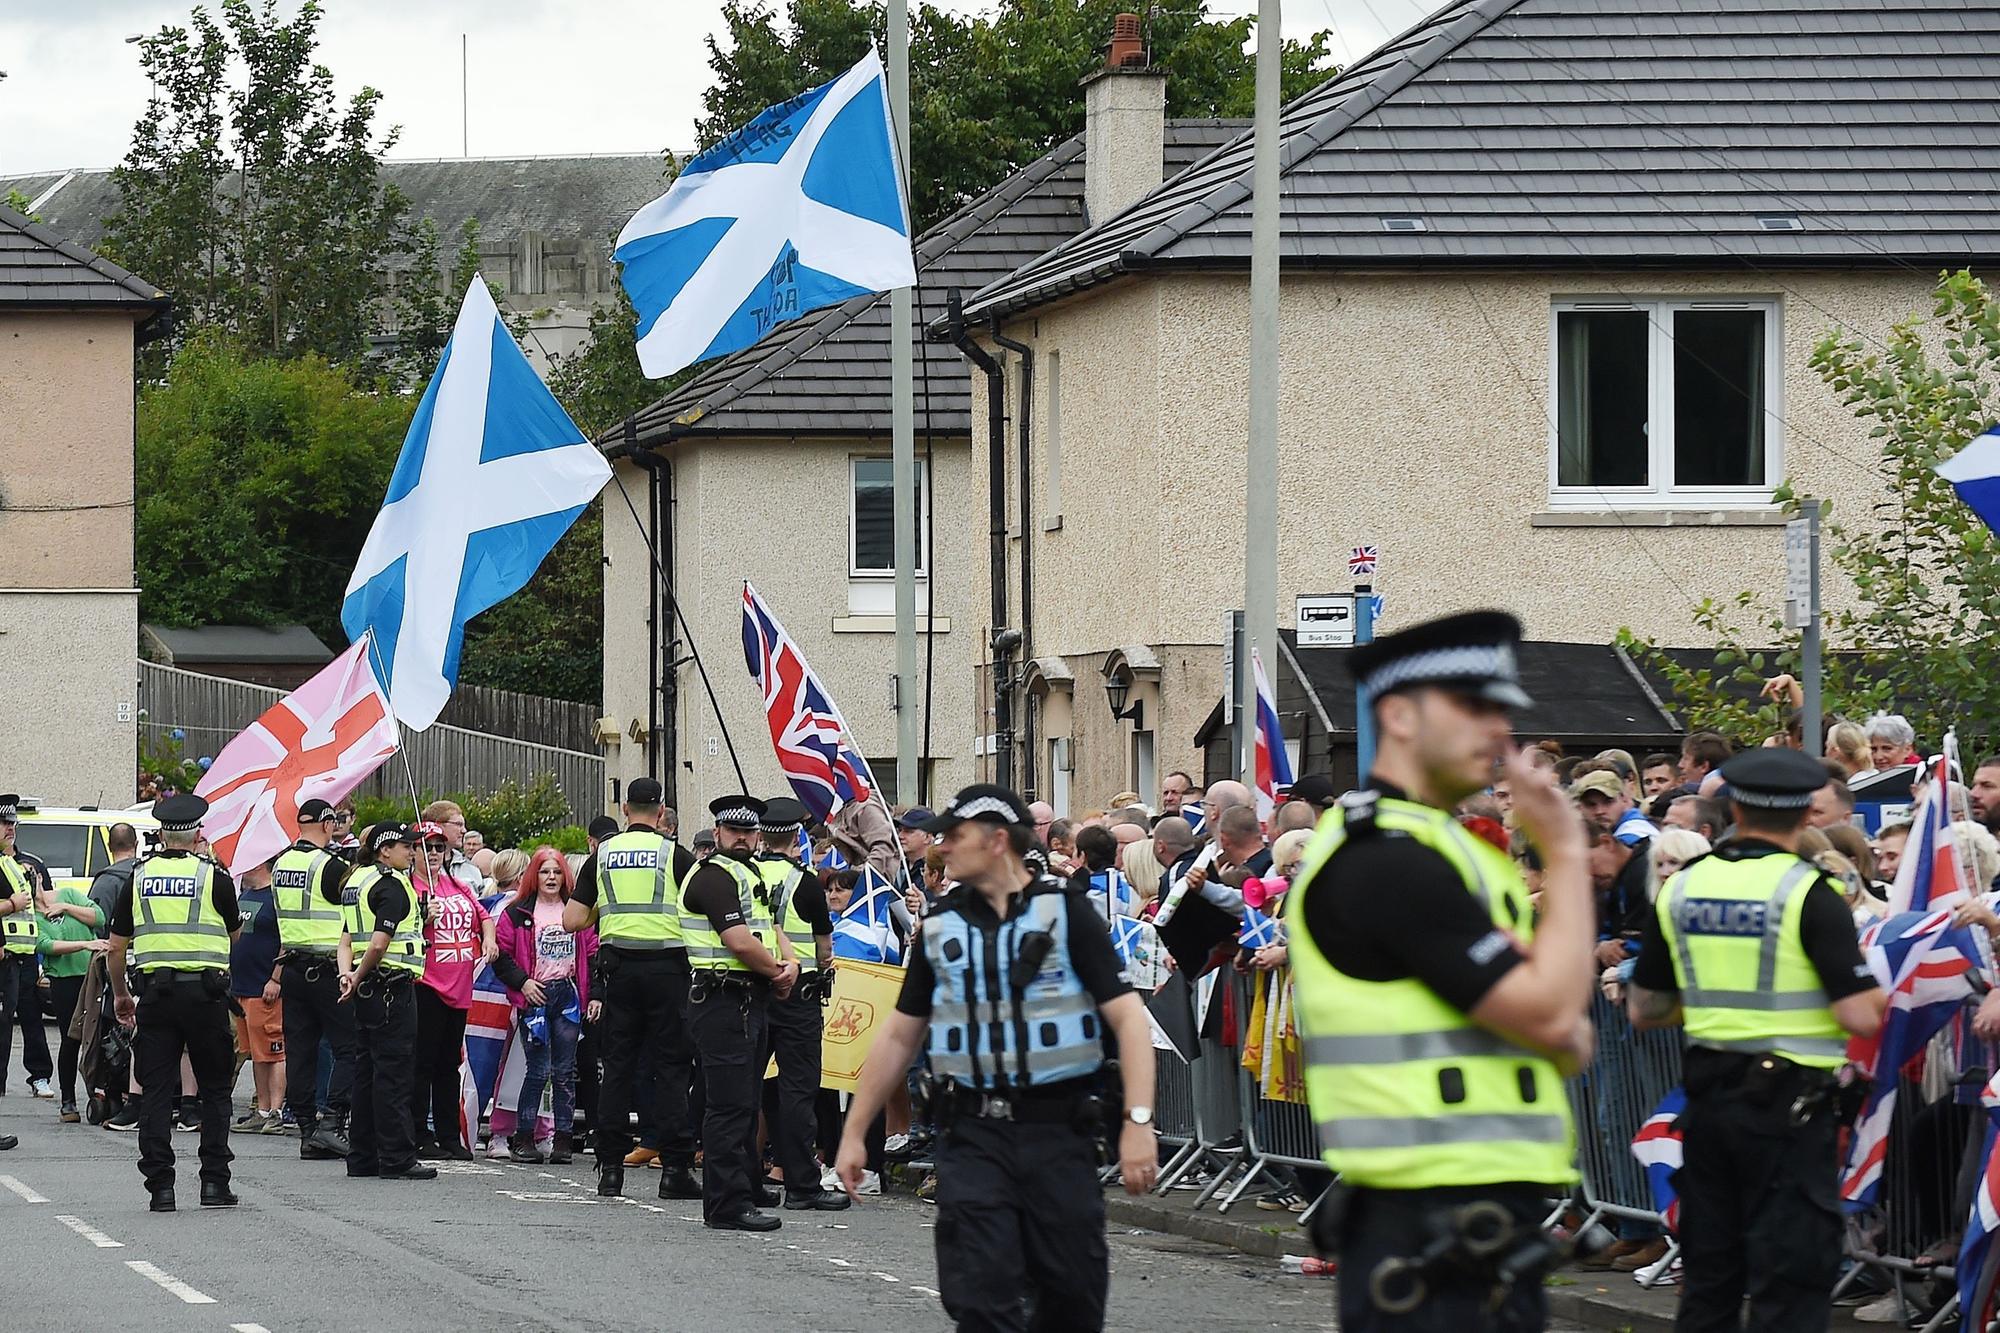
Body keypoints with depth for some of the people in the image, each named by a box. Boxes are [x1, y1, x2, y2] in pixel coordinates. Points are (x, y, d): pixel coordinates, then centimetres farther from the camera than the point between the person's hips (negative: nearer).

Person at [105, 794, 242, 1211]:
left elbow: (115, 949, 8)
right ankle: (214, 1182, 6)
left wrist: (120, 995, 21)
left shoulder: (139, 878, 5)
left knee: (156, 1092, 4)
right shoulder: (214, 877, -2)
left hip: (155, 991, 1)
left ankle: (160, 1186, -1)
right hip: (205, 988, -1)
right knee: (214, 1090, 9)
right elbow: (234, 934, 14)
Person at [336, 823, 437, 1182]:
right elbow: (379, 943, -21)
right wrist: (359, 977, -7)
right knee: (394, 1073, -6)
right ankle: (397, 1158, -5)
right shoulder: (392, 886, -13)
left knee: (366, 1071, 11)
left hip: (368, 990, 9)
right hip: (394, 986, -9)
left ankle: (362, 1157, 14)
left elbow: (346, 939, 14)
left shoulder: (356, 880, 16)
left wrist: (347, 974, -1)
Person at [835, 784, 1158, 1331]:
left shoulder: (1065, 912, -3)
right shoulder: (941, 927, 10)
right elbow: (899, 1036, 17)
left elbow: (1128, 1017, -9)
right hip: (973, 1136, 3)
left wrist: (1138, 1121, -20)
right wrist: (854, 1132, 15)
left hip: (1058, 1130, -3)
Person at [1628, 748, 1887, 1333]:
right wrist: (1877, 995, 6)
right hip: (1788, 1102, -6)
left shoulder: (1681, 889, 5)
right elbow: (1861, 1017, -16)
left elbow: (1644, 1010, 13)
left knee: (1709, 1270, 13)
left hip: (1707, 1095, 6)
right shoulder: (1809, 894, -12)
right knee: (1791, 1282, -3)